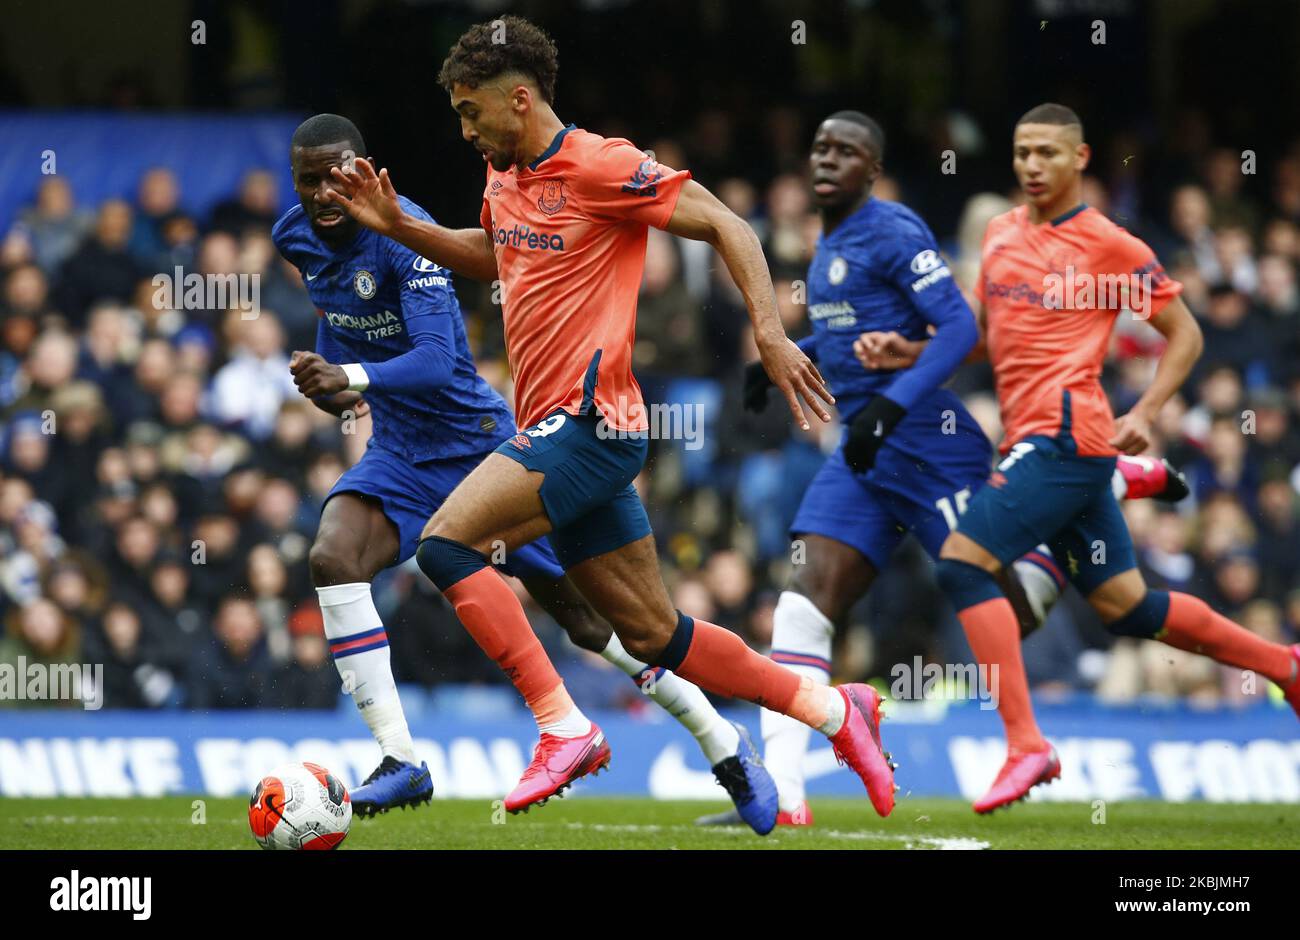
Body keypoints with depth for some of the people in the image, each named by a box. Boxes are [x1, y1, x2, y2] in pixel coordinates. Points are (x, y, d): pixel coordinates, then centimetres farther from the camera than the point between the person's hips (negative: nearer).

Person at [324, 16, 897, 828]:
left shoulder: (601, 167, -12)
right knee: (653, 635, 8)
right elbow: (491, 257, 34)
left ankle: (566, 728, -16)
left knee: (447, 543, -19)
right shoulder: (506, 177, 13)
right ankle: (834, 709, 18)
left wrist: (771, 334, -19)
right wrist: (398, 227, 21)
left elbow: (725, 227, -11)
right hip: (560, 430, 9)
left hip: (590, 424, -9)